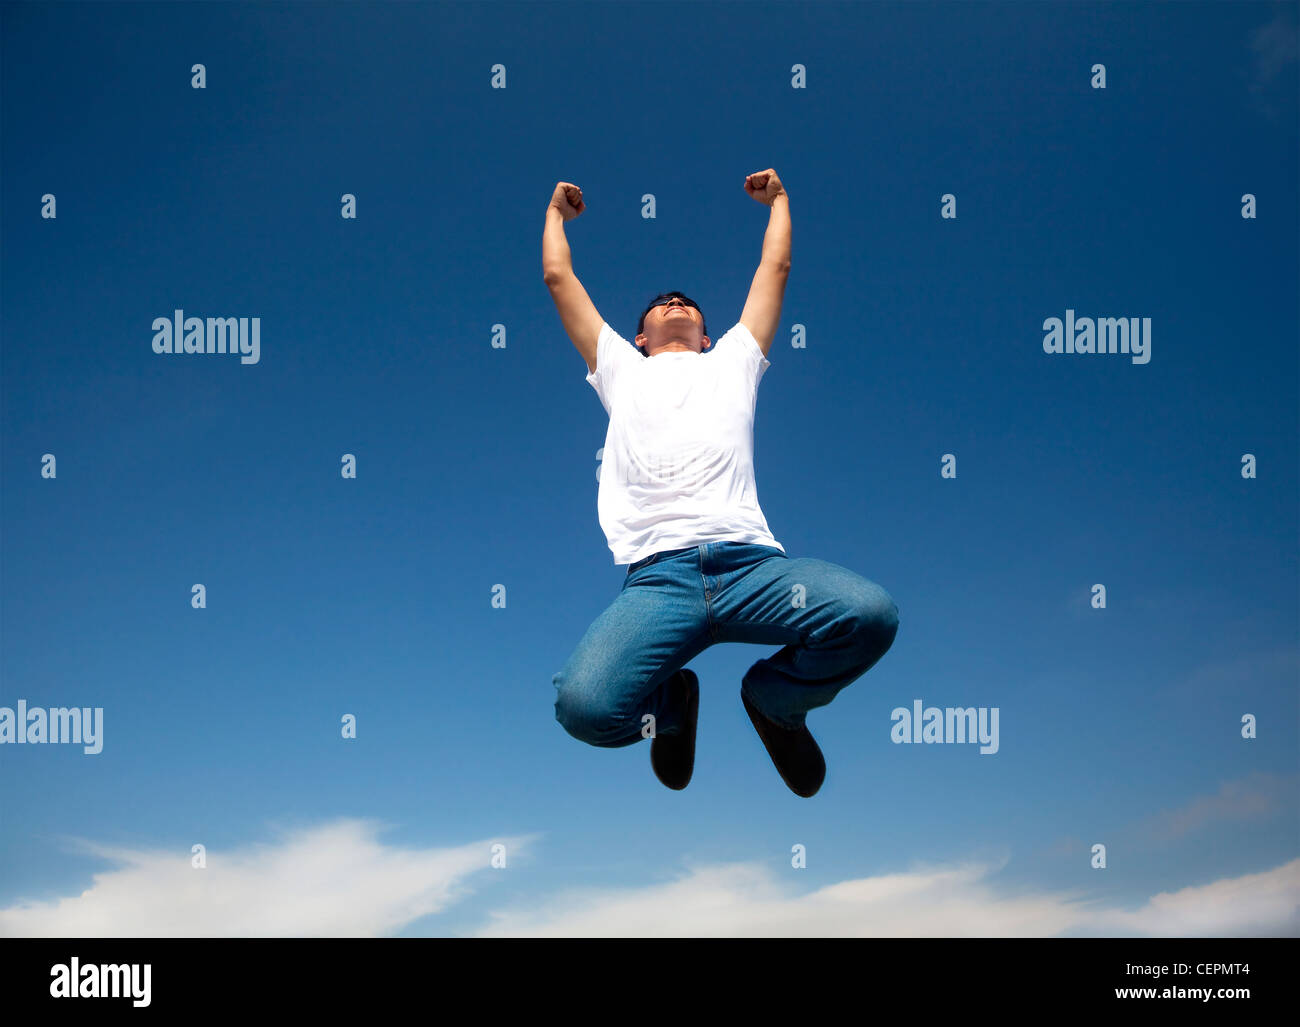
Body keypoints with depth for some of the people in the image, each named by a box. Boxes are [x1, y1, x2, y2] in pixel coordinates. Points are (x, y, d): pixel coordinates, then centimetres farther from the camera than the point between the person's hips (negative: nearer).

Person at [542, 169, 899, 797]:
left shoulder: (732, 360, 35)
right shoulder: (620, 368, 34)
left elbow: (775, 267, 40)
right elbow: (558, 277, 40)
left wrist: (777, 199, 54)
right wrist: (556, 212, 54)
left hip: (749, 561, 1)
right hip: (657, 575, -1)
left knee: (872, 614, -29)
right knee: (583, 705, -31)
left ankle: (773, 697, 7)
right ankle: (670, 703, 12)